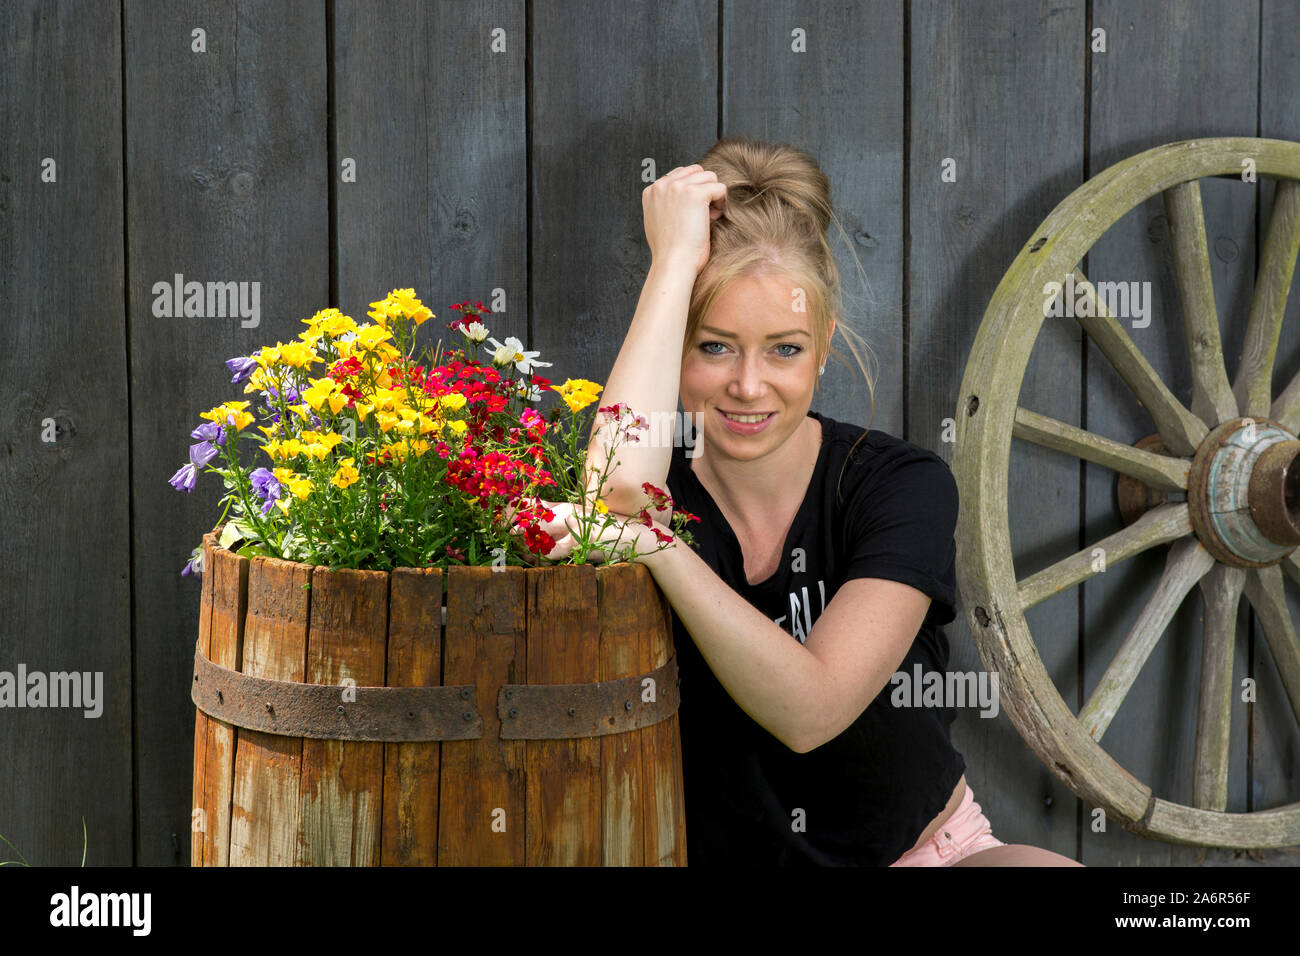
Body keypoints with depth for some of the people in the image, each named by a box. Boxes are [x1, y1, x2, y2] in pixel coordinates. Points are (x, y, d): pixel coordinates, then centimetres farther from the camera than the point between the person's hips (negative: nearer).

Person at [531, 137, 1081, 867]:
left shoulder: (903, 484, -9)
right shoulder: (670, 490, -7)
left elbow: (808, 709, -21)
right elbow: (621, 485, -34)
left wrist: (655, 544, -31)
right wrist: (675, 257, -23)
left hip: (926, 847, -1)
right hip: (723, 854, 2)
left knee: (1057, 872, -28)